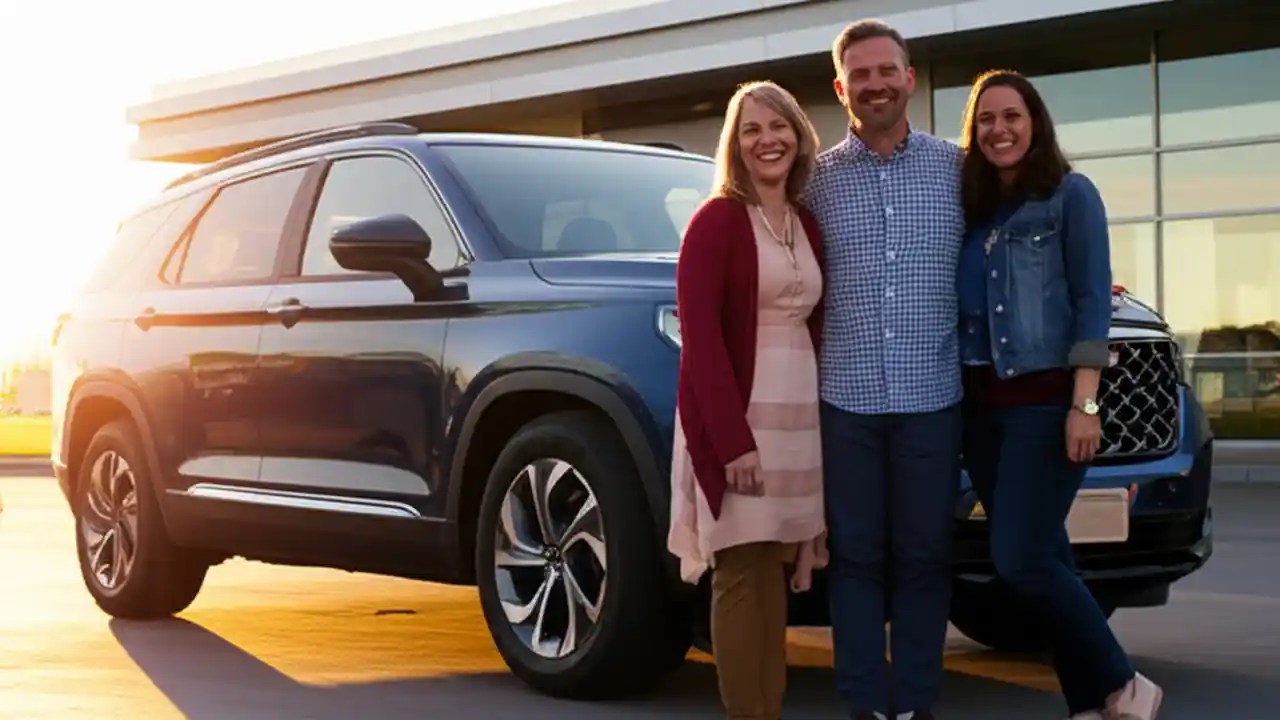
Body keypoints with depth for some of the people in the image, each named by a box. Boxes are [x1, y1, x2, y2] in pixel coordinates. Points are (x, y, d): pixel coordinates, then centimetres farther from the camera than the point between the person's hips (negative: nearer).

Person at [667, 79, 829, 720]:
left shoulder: (808, 224, 14)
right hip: (736, 415, -6)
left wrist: (826, 416, 7)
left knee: (776, 574, 9)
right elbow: (698, 334, -13)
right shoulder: (716, 219, -6)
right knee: (742, 576, -4)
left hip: (800, 415, 7)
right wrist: (732, 437, -20)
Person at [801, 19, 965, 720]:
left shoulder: (957, 168, 5)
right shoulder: (817, 178, 6)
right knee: (855, 556, 5)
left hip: (933, 396, 0)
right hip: (847, 398, 0)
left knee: (923, 557, 6)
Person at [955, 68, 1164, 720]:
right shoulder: (968, 205, 14)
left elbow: (1092, 302, -8)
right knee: (1045, 559, 7)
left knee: (1019, 561, -13)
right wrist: (962, 392, 3)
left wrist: (1084, 403, -16)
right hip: (981, 404, 6)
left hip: (1046, 399, -6)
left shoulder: (1070, 194, -2)